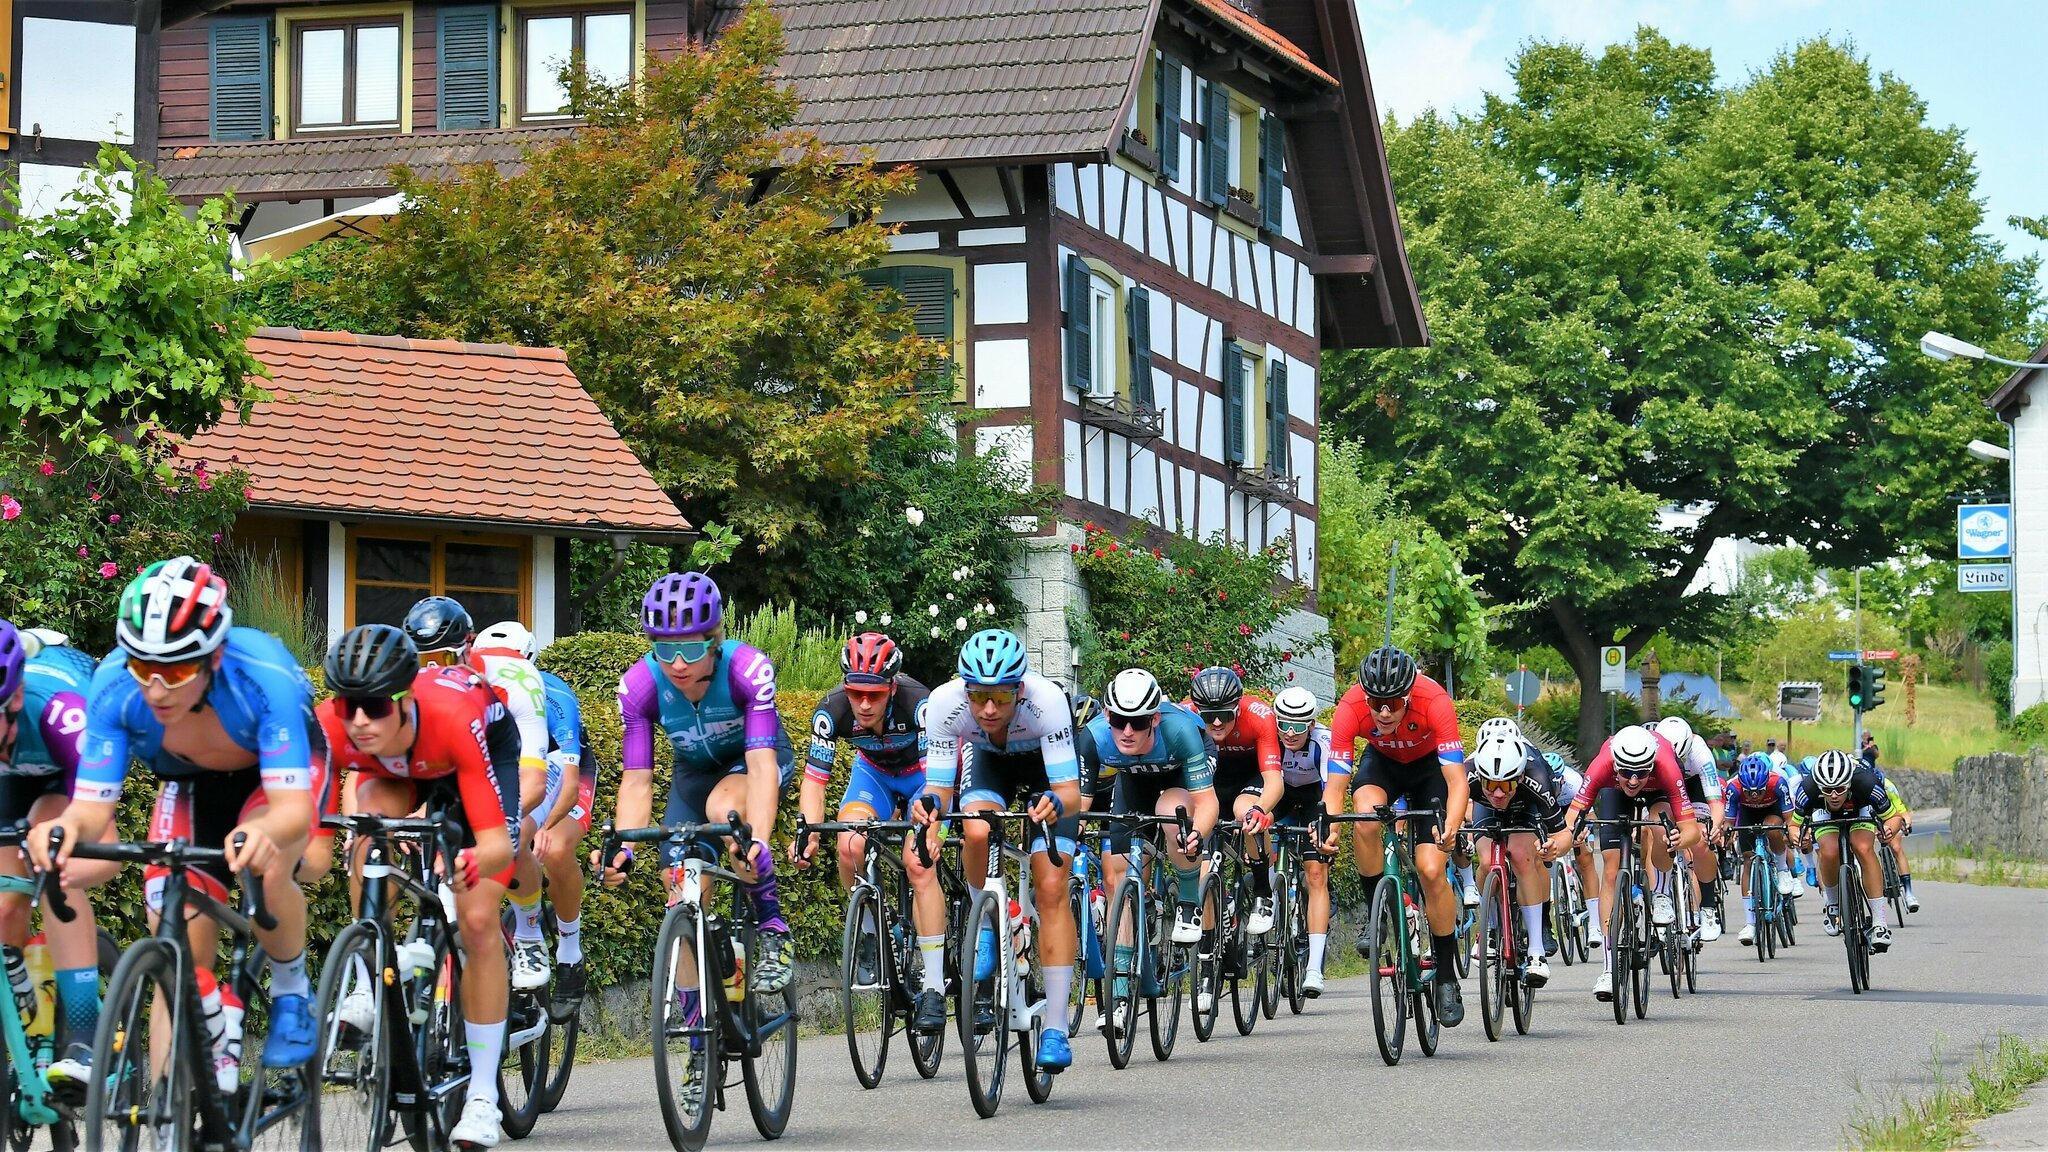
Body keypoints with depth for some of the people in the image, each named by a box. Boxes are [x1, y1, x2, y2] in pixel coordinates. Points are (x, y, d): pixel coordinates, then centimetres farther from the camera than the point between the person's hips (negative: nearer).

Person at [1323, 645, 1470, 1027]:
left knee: (1431, 869, -15)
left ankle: (1447, 978, 0)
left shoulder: (1434, 701, -37)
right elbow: (1335, 785, -31)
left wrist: (1451, 826, -58)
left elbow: (1457, 780, -40)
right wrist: (1329, 828, -50)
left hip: (1429, 765, -1)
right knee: (1365, 814, -33)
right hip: (1383, 762, 1)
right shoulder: (1351, 708, -33)